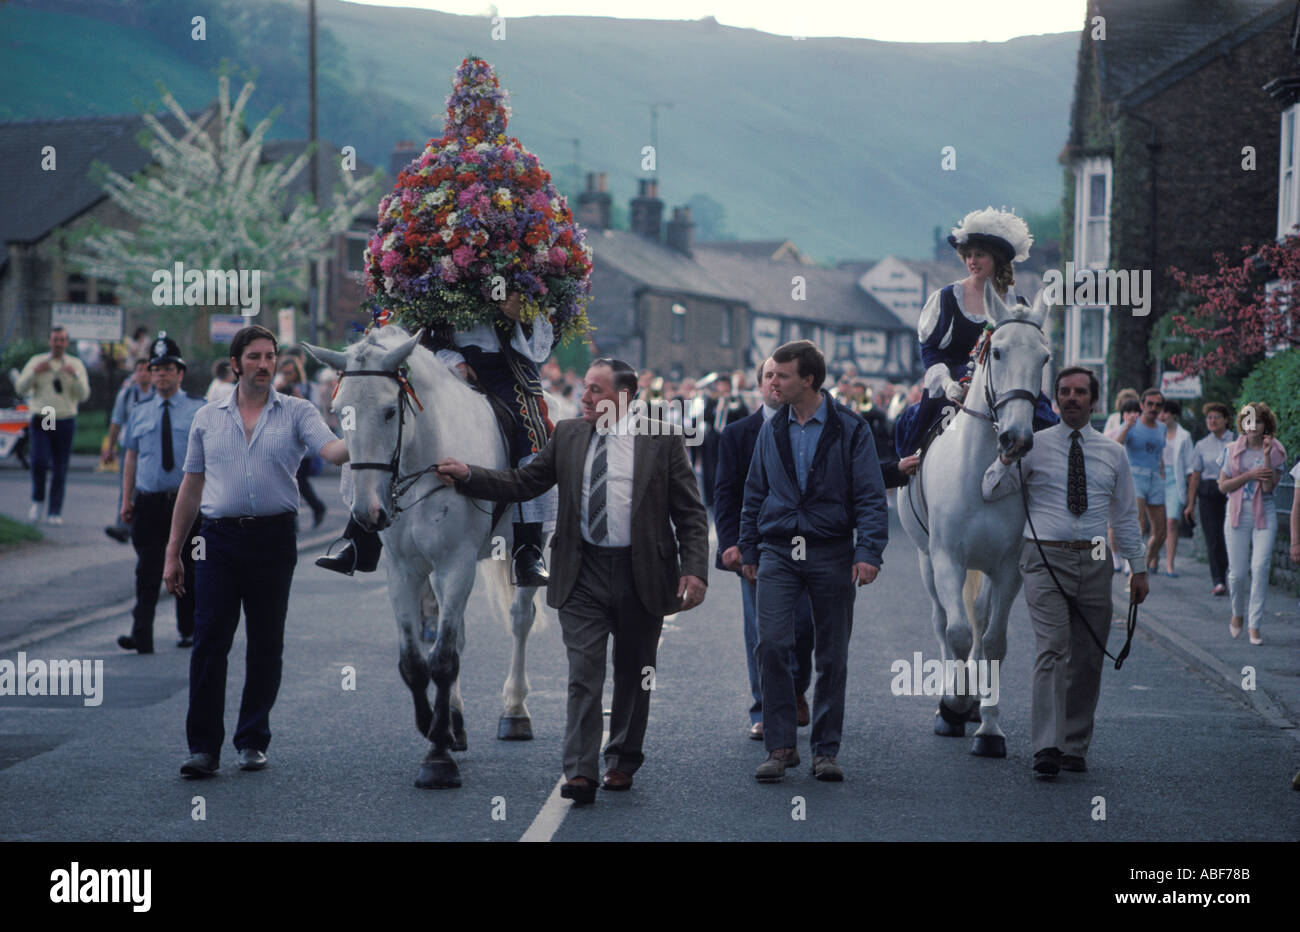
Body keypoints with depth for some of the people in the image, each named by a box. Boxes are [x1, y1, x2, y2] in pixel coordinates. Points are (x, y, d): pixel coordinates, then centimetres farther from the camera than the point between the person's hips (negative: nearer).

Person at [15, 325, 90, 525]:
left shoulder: (75, 365, 7)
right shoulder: (37, 361, 8)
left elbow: (84, 395, -1)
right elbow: (20, 388, 2)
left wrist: (74, 375, -17)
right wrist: (35, 372, -14)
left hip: (65, 421, 1)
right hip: (41, 420, 0)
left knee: (60, 469, 1)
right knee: (39, 462, -15)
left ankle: (55, 512, 8)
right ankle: (37, 501, 8)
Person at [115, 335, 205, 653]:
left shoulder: (198, 410, 3)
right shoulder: (139, 412, 10)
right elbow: (131, 456, 12)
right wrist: (126, 499, 7)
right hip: (149, 501, 1)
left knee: (187, 569, 8)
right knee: (147, 570, -5)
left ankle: (189, 631, 20)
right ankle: (141, 635, -8)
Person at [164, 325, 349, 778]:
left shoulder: (297, 412, 5)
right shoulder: (207, 418, 11)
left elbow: (332, 450, -13)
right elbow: (191, 487, 14)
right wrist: (173, 552, 11)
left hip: (274, 537, -1)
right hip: (220, 538, 1)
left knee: (266, 644, 5)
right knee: (209, 641, -5)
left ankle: (253, 741, 16)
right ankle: (203, 746, -1)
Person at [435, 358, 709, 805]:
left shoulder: (662, 440, -2)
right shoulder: (567, 436, 6)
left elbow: (691, 513, -1)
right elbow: (522, 483, 6)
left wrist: (695, 570, -11)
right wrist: (468, 476, -7)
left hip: (641, 577, -1)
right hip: (583, 575, 1)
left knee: (633, 675, 12)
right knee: (583, 675, -6)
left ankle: (623, 762, 29)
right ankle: (580, 773, -8)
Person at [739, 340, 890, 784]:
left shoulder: (851, 430, -2)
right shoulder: (771, 431, 9)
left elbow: (871, 497, -4)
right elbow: (754, 494, 17)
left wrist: (868, 552, -14)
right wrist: (748, 551, 14)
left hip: (830, 555, -2)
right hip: (778, 552, 2)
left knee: (832, 656, 4)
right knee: (771, 644, -12)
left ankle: (826, 750, 14)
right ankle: (779, 746, -4)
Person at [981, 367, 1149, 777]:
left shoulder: (1113, 453, 13)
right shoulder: (1033, 445, 5)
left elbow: (1125, 515, 18)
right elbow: (990, 491, 0)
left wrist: (1138, 567, 15)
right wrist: (1007, 458, -18)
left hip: (1095, 562, 3)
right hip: (1046, 559, -3)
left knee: (1087, 659, 4)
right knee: (1052, 650, -16)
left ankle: (1075, 748, 13)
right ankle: (1047, 748, -22)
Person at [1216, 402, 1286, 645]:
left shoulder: (1276, 451, 0)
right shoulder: (1232, 450, 4)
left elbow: (1269, 487, -10)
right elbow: (1223, 486, 1)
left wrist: (1266, 456, -16)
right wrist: (1250, 475, -11)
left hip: (1264, 515, -1)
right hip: (1237, 515, 1)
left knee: (1260, 568, -12)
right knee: (1237, 573, 2)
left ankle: (1254, 625, -6)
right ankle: (1238, 613, 30)